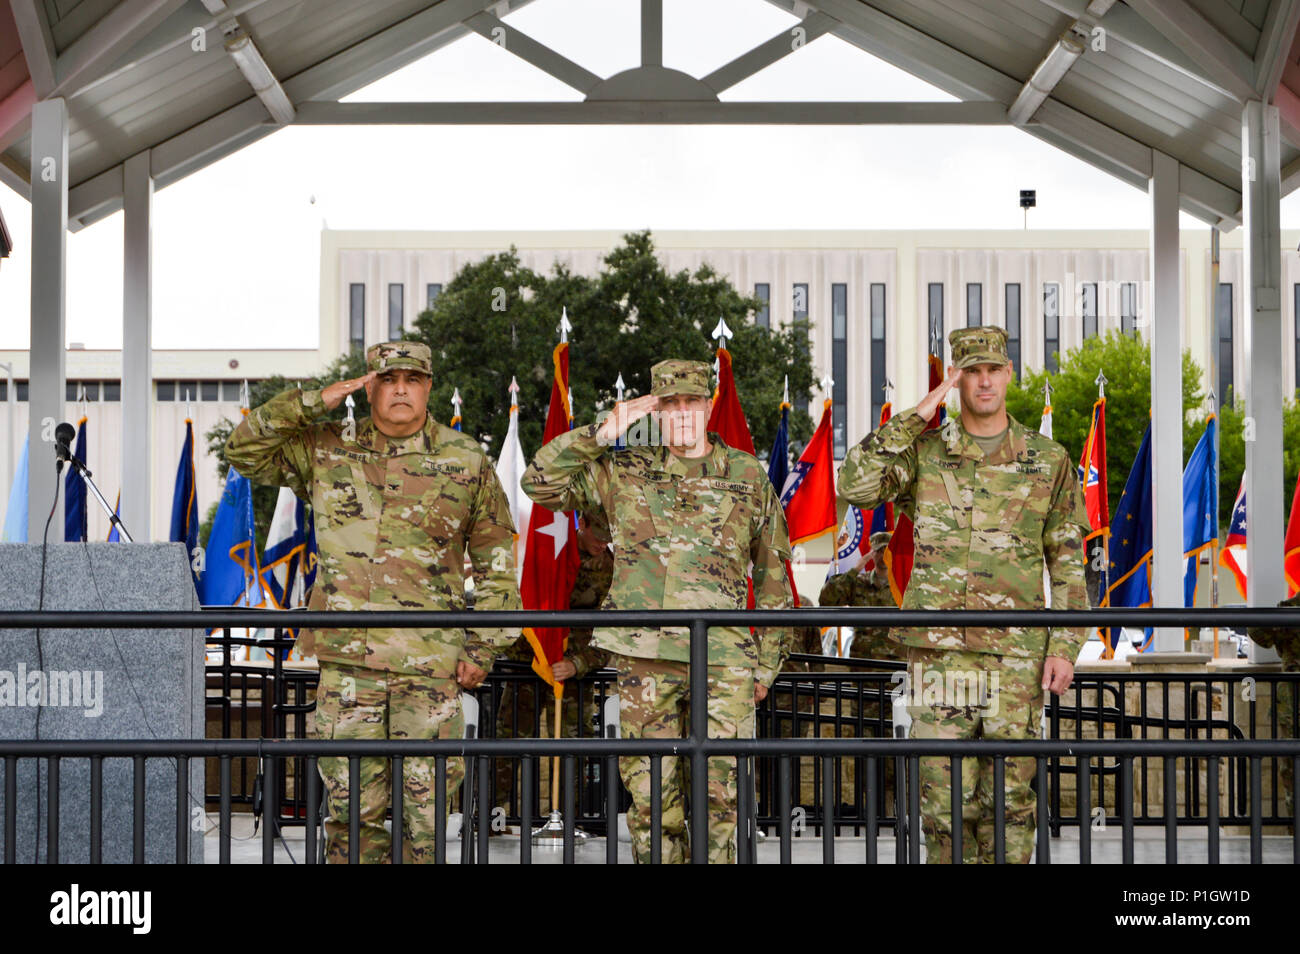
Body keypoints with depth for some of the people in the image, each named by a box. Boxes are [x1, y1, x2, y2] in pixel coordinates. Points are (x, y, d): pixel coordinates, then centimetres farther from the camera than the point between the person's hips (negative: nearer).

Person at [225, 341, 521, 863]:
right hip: (347, 659, 1)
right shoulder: (327, 451, 8)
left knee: (425, 802, 0)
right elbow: (245, 449, 4)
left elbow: (496, 562, 10)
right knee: (351, 805, 2)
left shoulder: (467, 462, 5)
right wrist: (314, 400, -5)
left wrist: (483, 647, 3)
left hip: (431, 664, -1)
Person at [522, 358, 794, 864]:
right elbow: (540, 482, 1)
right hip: (645, 656, 1)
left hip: (723, 659, -1)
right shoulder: (625, 471, 9)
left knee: (718, 793, -6)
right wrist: (604, 432, -5)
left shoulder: (748, 476, 9)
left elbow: (772, 575, 14)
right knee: (651, 792, 3)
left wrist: (767, 662, 12)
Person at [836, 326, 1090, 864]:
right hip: (940, 650, 0)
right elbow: (855, 486, -12)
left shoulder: (1049, 461, 7)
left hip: (1017, 653, 0)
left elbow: (1069, 563, 7)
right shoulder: (924, 452, 6)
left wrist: (1065, 647, -2)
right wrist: (915, 416, -9)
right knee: (945, 794, -1)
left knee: (1010, 797, 3)